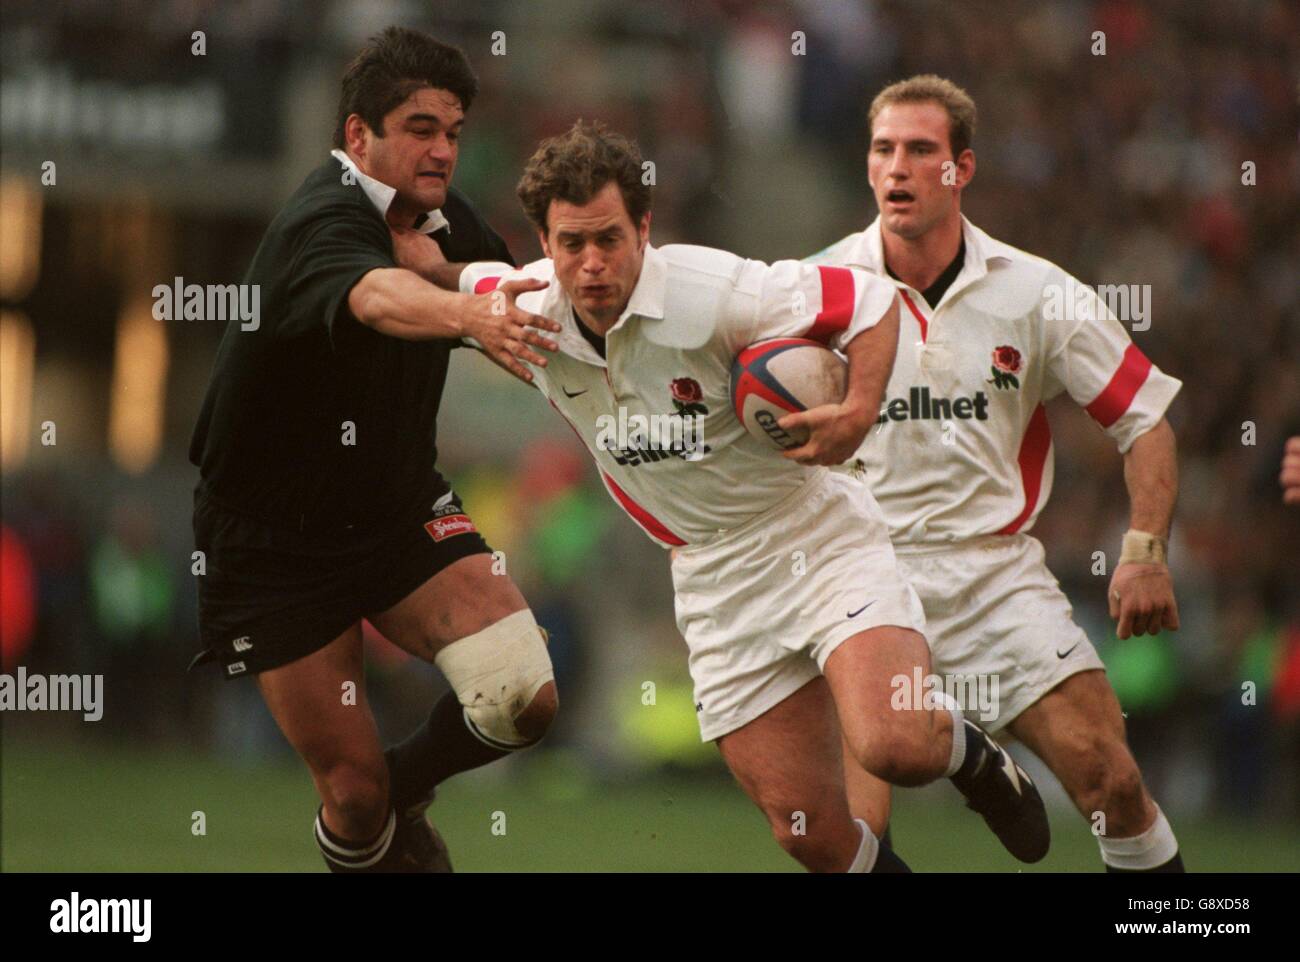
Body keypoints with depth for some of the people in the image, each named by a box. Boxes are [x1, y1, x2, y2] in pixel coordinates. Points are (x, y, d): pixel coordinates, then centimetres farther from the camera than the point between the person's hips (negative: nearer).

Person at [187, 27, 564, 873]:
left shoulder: (441, 216, -1)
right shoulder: (322, 224, -25)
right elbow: (378, 297, -49)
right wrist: (469, 315, -69)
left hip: (401, 509, 6)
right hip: (275, 541, -6)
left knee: (525, 699, -16)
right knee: (354, 792, -5)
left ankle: (404, 785, 14)